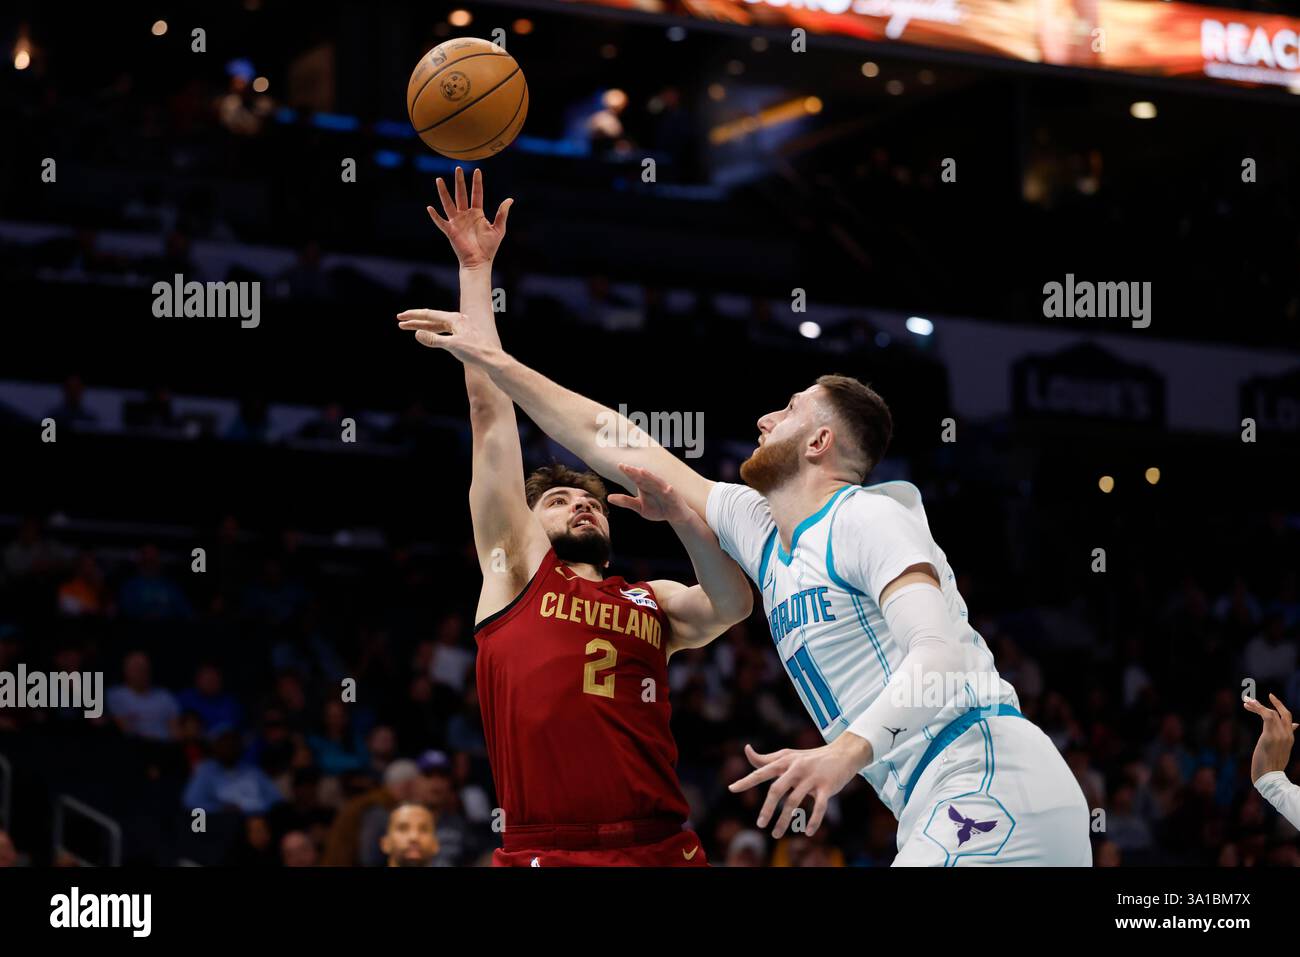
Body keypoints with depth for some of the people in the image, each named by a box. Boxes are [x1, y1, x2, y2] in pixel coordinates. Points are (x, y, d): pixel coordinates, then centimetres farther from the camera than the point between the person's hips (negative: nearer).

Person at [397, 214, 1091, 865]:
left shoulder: (868, 517, -5)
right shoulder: (761, 526, 21)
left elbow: (940, 653, -19)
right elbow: (613, 442, 26)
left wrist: (847, 750, -34)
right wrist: (495, 363, 29)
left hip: (994, 782, -9)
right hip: (939, 814, 9)